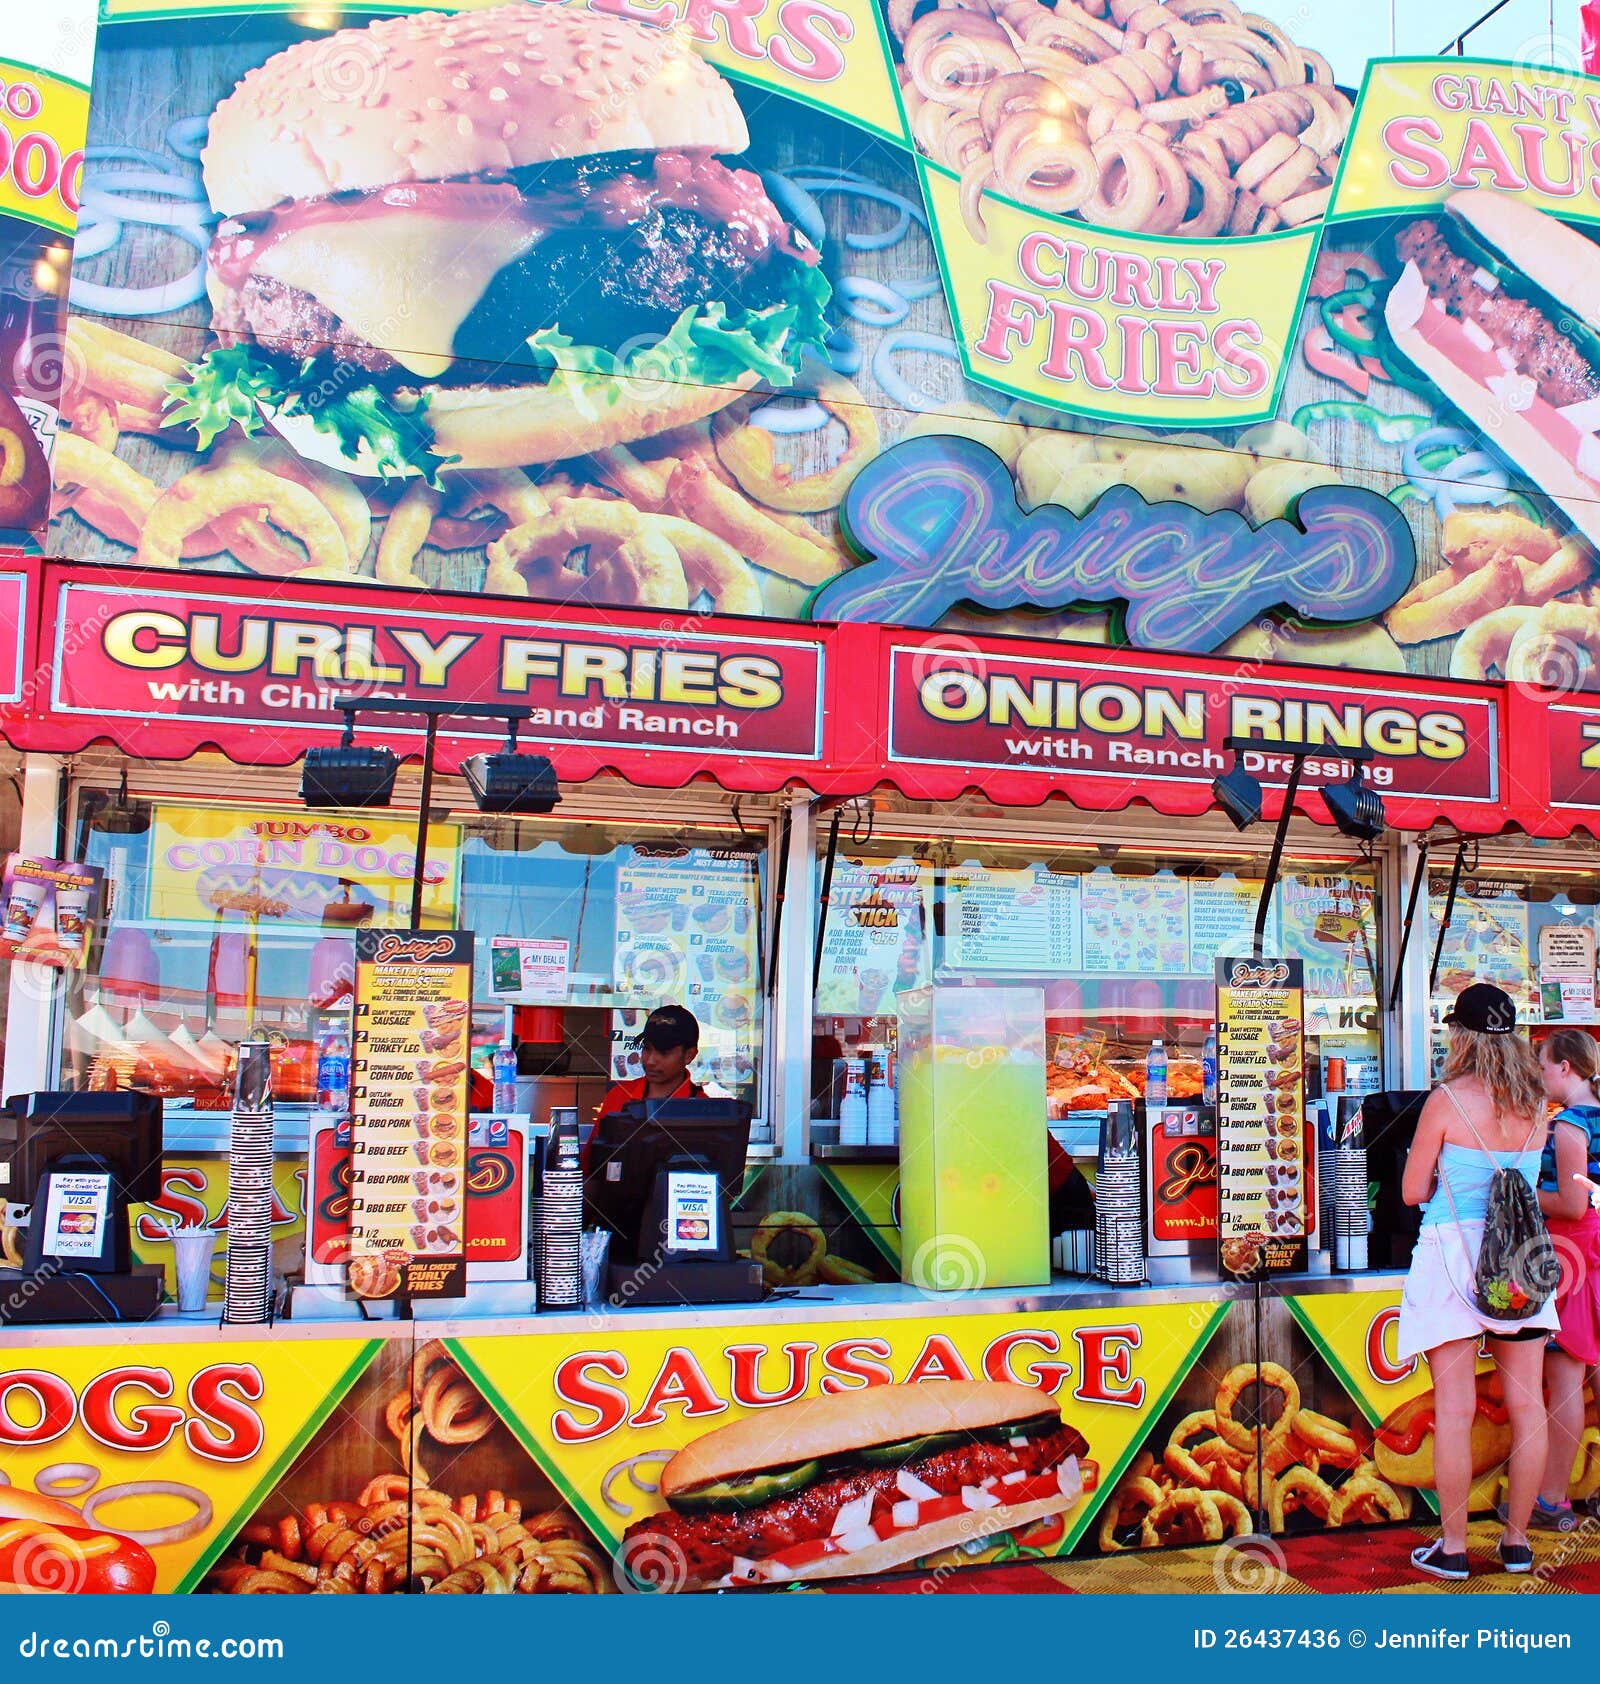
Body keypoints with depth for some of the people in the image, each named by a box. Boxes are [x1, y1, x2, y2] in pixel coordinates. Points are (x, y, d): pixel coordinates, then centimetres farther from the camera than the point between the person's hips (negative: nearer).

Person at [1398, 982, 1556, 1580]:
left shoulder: (1447, 1100, -10)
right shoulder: (1536, 1104, 4)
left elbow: (1413, 1191, -4)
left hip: (1455, 1250, -5)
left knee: (1454, 1409, 0)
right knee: (1527, 1405, 10)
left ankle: (1453, 1547, 6)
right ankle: (1516, 1540, 20)